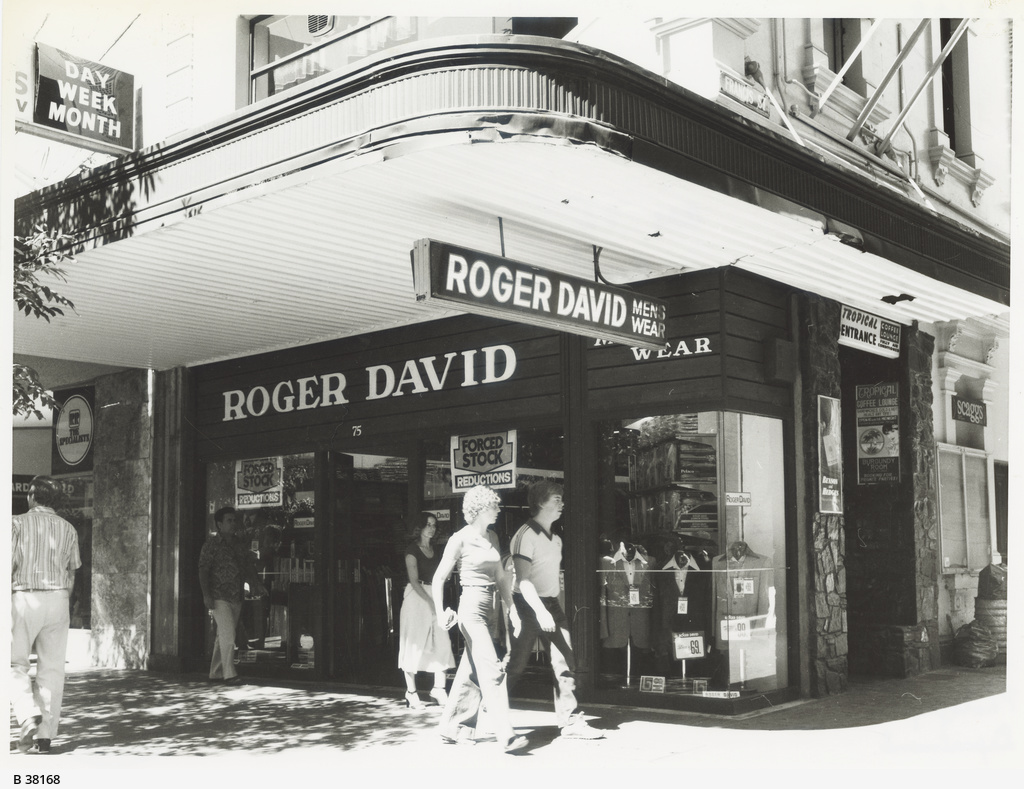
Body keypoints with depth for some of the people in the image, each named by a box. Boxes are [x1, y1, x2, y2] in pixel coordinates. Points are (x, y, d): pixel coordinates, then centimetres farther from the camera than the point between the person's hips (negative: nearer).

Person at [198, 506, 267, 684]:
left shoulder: (239, 546, 15)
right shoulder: (211, 545, -5)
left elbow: (249, 568, 15)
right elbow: (203, 571, -9)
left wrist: (257, 584, -1)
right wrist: (206, 594, -18)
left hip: (237, 598, 7)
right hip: (219, 598, -7)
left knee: (224, 636, 12)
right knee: (228, 634, -14)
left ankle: (216, 672, 21)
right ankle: (229, 674, -15)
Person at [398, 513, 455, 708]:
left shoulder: (435, 551, 16)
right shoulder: (413, 550, -5)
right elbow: (414, 580, -12)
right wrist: (430, 602, -19)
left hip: (434, 598, 6)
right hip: (416, 598, -6)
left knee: (442, 644, -2)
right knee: (414, 645, -1)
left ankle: (438, 688, 6)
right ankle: (411, 692, 6)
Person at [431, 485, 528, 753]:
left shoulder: (492, 537, 12)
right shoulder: (460, 539, -8)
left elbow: (501, 577, 16)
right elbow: (438, 579, -6)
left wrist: (511, 610, 10)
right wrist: (441, 612, -16)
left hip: (488, 609, 7)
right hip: (471, 608, -7)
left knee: (471, 673, 11)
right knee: (492, 671, -14)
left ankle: (451, 727, 22)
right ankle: (506, 736, -16)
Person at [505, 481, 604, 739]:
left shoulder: (555, 539, 13)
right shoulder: (526, 535, -15)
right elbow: (522, 579, -21)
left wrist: (555, 609, 19)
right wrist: (539, 611, -28)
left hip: (551, 604, 8)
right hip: (528, 605, -8)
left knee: (564, 662, 1)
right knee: (515, 665, 0)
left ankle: (570, 722, 3)